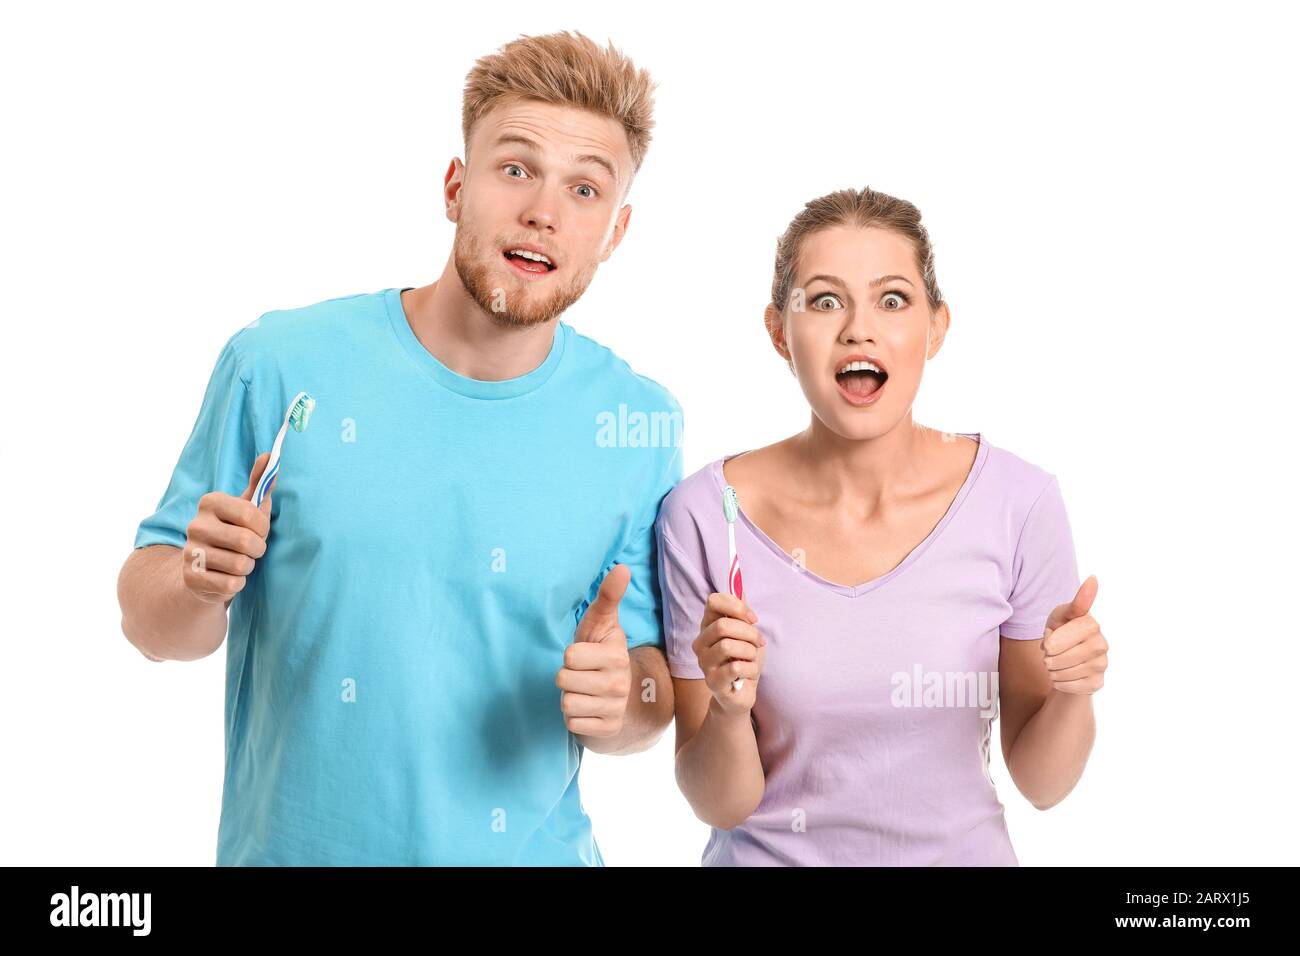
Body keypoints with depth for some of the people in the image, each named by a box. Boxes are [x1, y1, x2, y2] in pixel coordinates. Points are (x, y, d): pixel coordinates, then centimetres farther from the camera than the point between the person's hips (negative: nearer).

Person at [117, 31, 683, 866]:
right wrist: (200, 586, -24)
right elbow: (152, 623, -4)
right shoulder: (281, 366, -12)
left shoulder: (642, 424, -8)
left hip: (534, 848, 1)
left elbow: (652, 693, 0)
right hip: (291, 845, 0)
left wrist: (623, 698, -21)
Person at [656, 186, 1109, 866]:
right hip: (772, 856, -1)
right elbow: (719, 804, -11)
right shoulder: (704, 515, -18)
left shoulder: (1018, 502, -15)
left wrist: (1071, 692, -25)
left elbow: (1040, 781, -7)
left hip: (963, 852, 1)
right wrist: (730, 711, -30)